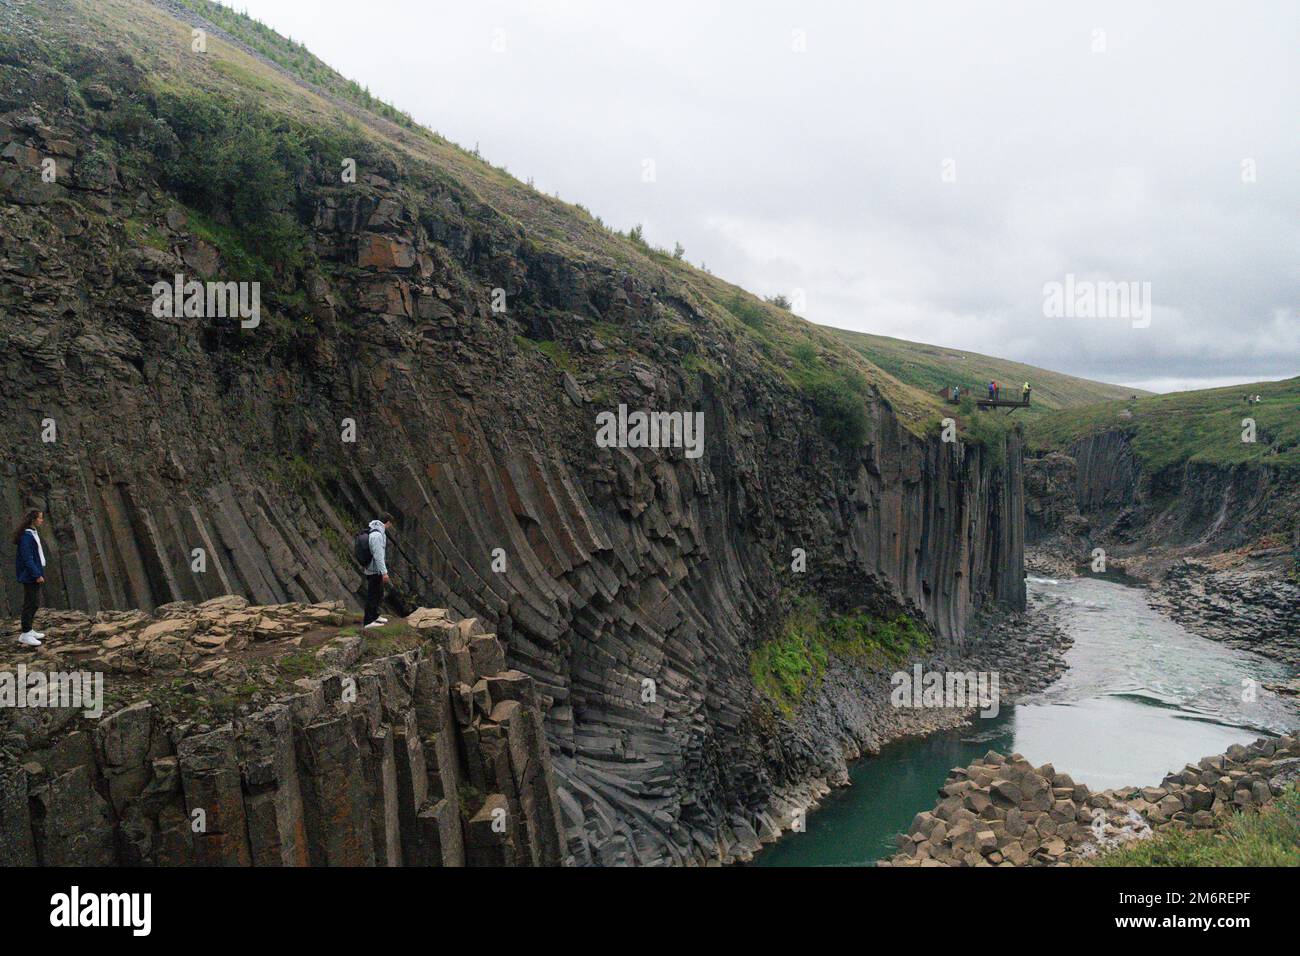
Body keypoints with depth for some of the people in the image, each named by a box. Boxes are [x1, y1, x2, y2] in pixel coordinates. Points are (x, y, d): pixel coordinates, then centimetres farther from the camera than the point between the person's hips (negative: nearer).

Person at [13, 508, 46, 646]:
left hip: (35, 574, 10)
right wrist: (37, 575, -21)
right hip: (30, 575, -10)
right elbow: (27, 557, -21)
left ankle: (29, 630, 25)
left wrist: (39, 572, 17)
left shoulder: (33, 533, 12)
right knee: (30, 603, -7)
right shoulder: (26, 535, -18)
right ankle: (25, 634, -2)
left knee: (35, 603, 16)